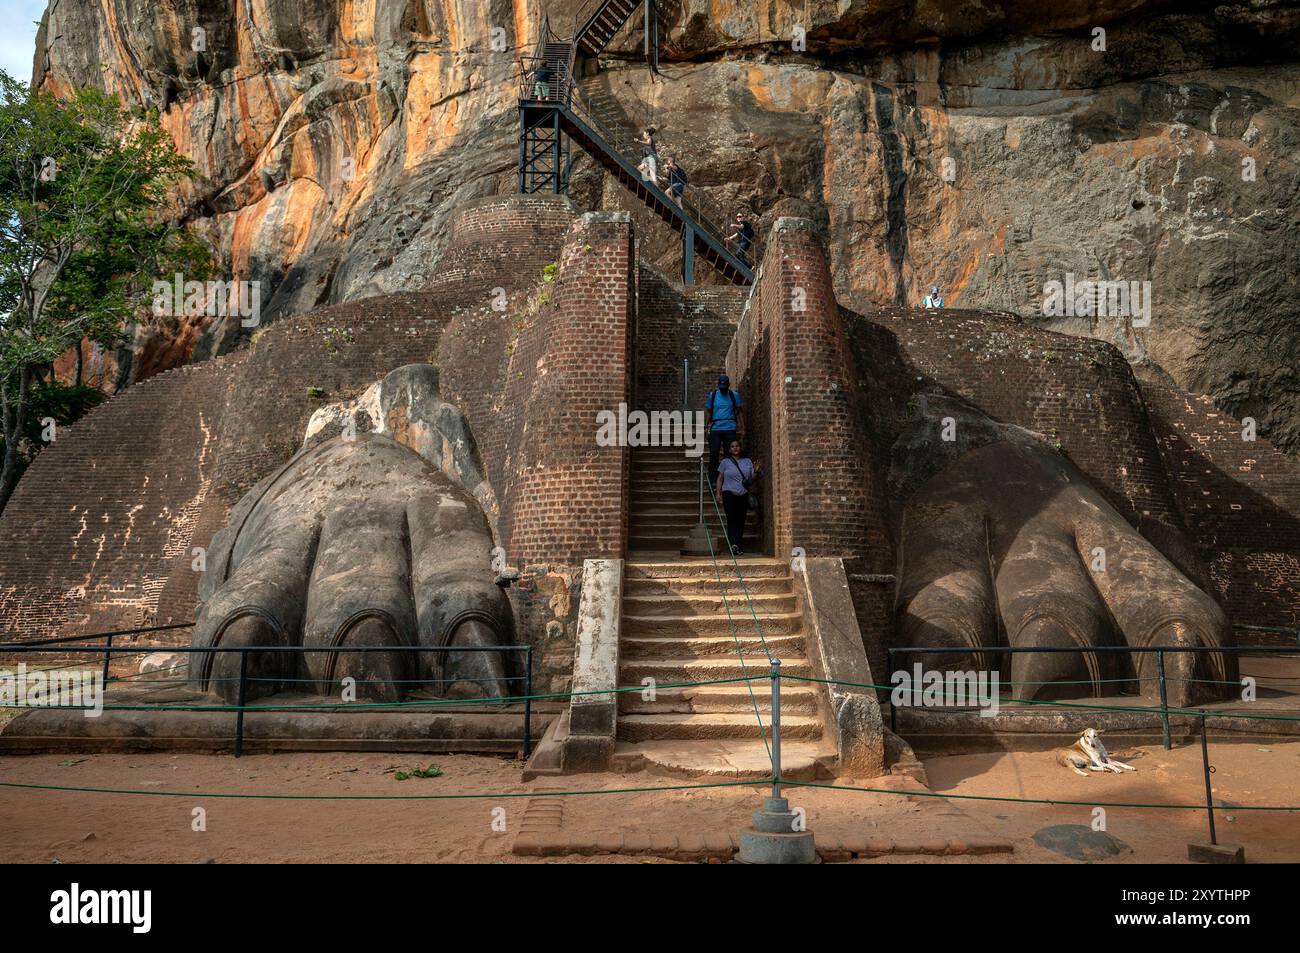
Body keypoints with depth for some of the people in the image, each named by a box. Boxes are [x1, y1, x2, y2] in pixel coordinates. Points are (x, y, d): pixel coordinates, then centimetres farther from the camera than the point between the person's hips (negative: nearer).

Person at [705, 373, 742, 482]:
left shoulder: (734, 395, 7)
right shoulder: (712, 395, 11)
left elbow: (739, 411, 5)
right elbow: (708, 411, 15)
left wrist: (739, 424, -8)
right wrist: (706, 425, 4)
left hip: (730, 429, -1)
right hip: (715, 429, 1)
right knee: (713, 453, -3)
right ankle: (712, 479, 1)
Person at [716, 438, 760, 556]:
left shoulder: (747, 461, 14)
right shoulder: (725, 462, 6)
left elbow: (752, 479, 15)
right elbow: (720, 479, 8)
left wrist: (755, 471, -5)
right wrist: (718, 493, -2)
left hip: (743, 495, 3)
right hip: (729, 494, -3)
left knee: (741, 521, 4)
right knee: (732, 520, -16)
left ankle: (740, 547, 9)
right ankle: (734, 544, -28)